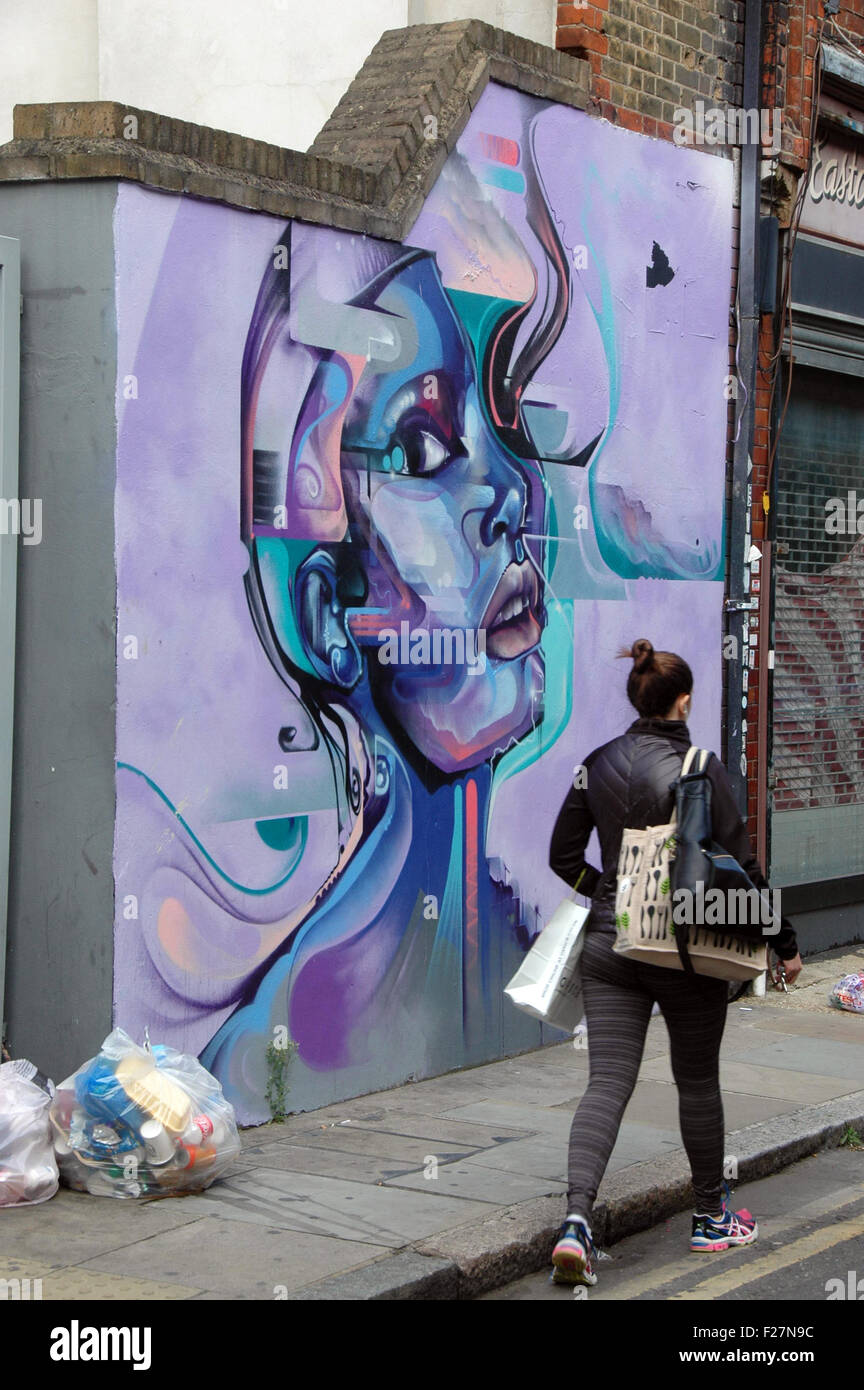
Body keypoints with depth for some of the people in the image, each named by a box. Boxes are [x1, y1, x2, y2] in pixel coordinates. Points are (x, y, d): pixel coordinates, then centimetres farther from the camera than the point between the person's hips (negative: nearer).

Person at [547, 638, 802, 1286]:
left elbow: (564, 856, 10)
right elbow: (742, 866, -10)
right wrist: (785, 942, 0)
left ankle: (577, 1218, -18)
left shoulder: (598, 765, 3)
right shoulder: (702, 769, -11)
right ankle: (712, 1218, 29)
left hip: (610, 945, 3)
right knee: (698, 1081, 14)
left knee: (607, 1082, 0)